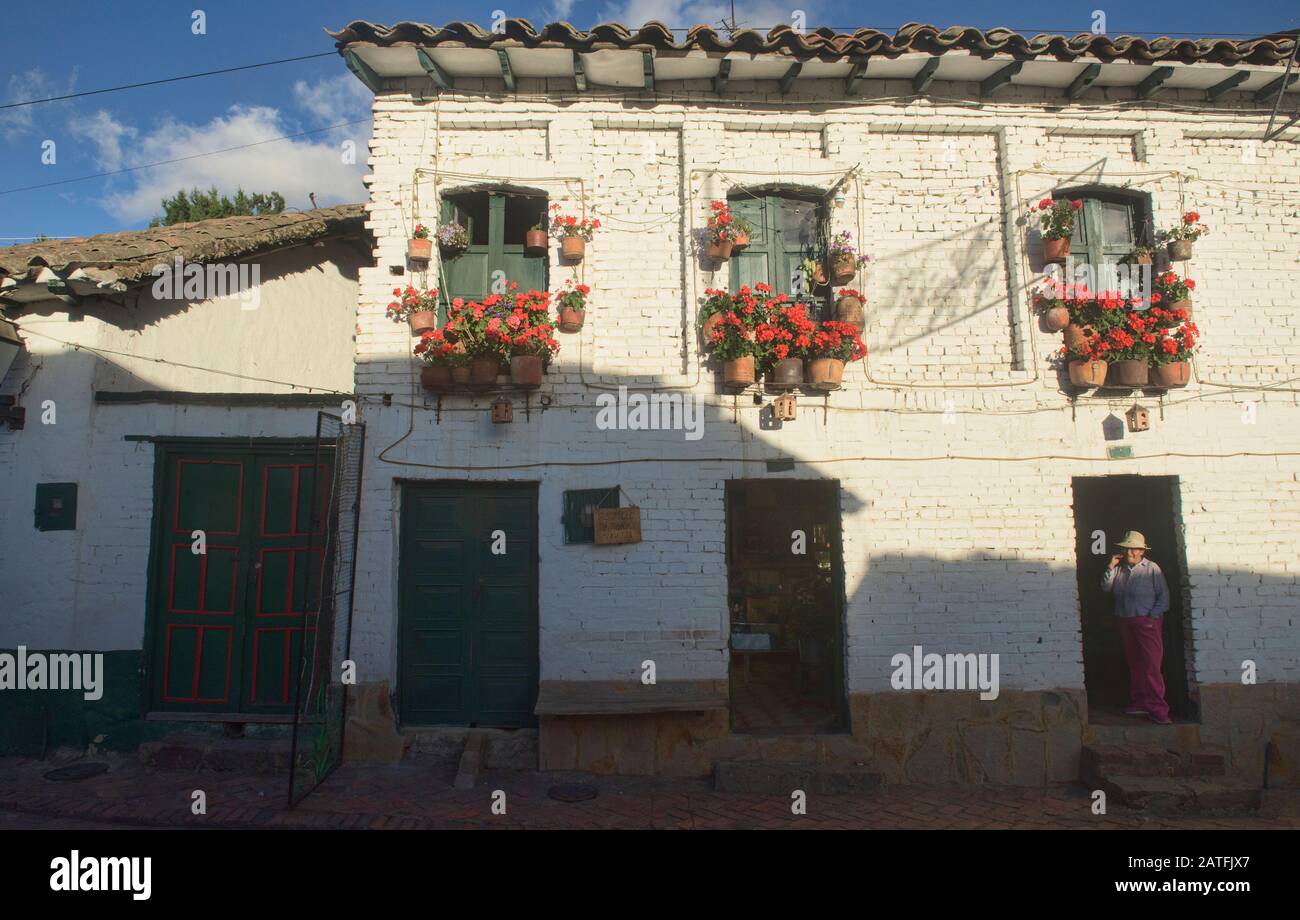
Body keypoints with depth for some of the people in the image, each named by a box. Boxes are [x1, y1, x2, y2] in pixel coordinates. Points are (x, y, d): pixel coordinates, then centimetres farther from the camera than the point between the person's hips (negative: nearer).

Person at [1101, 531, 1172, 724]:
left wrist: (1152, 616, -12)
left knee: (1151, 665, -11)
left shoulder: (1152, 569, -1)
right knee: (1134, 664, 9)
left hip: (1148, 622, -5)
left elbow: (1164, 596, -3)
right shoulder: (1119, 569, 13)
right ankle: (1138, 704, 16)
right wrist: (1111, 567, -2)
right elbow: (1106, 588, 6)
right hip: (1126, 622, 5)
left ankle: (1157, 709, -11)